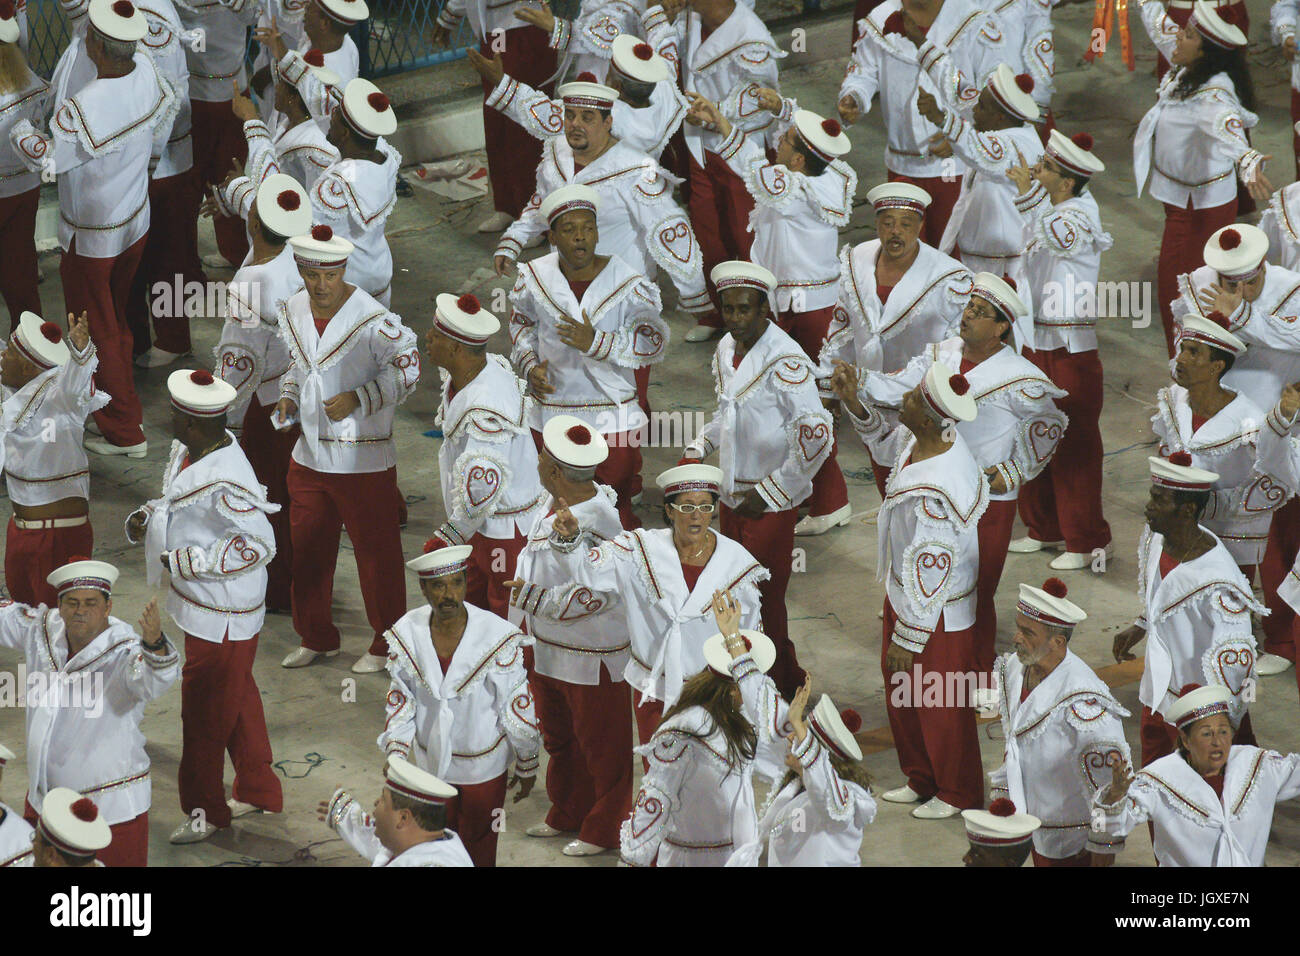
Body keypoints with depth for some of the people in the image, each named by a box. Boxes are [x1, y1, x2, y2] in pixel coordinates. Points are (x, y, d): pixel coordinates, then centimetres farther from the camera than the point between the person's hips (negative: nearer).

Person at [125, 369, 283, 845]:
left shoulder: (226, 483, -30)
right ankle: (258, 789, 39)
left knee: (206, 713, 6)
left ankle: (205, 810, 22)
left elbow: (259, 546, -27)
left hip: (221, 615, -10)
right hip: (199, 601, 10)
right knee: (237, 698, 23)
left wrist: (186, 560, -25)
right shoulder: (187, 453, 0)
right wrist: (145, 518, -2)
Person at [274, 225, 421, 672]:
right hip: (309, 454, 6)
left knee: (376, 552, 2)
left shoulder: (373, 320, -17)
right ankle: (316, 638, 30)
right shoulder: (292, 312, 4)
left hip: (363, 462, -6)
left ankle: (385, 643, 16)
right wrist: (288, 397, 2)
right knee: (307, 549, 14)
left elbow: (407, 367, -10)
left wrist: (357, 399, -19)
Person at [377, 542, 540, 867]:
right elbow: (400, 701, 1)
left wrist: (527, 766, -4)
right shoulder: (408, 634, -12)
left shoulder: (497, 637, -22)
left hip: (483, 765, -3)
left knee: (478, 851, 11)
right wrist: (395, 753, -8)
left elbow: (518, 707, -12)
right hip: (429, 763, 3)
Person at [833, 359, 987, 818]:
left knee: (939, 708, 14)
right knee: (902, 694, 26)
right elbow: (883, 441, 14)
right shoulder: (916, 440, -12)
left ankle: (957, 793, 37)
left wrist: (908, 639, -20)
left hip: (937, 614, -9)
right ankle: (921, 779, 46)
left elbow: (930, 573, -31)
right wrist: (853, 401, -1)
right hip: (904, 593, 9)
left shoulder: (934, 494, -39)